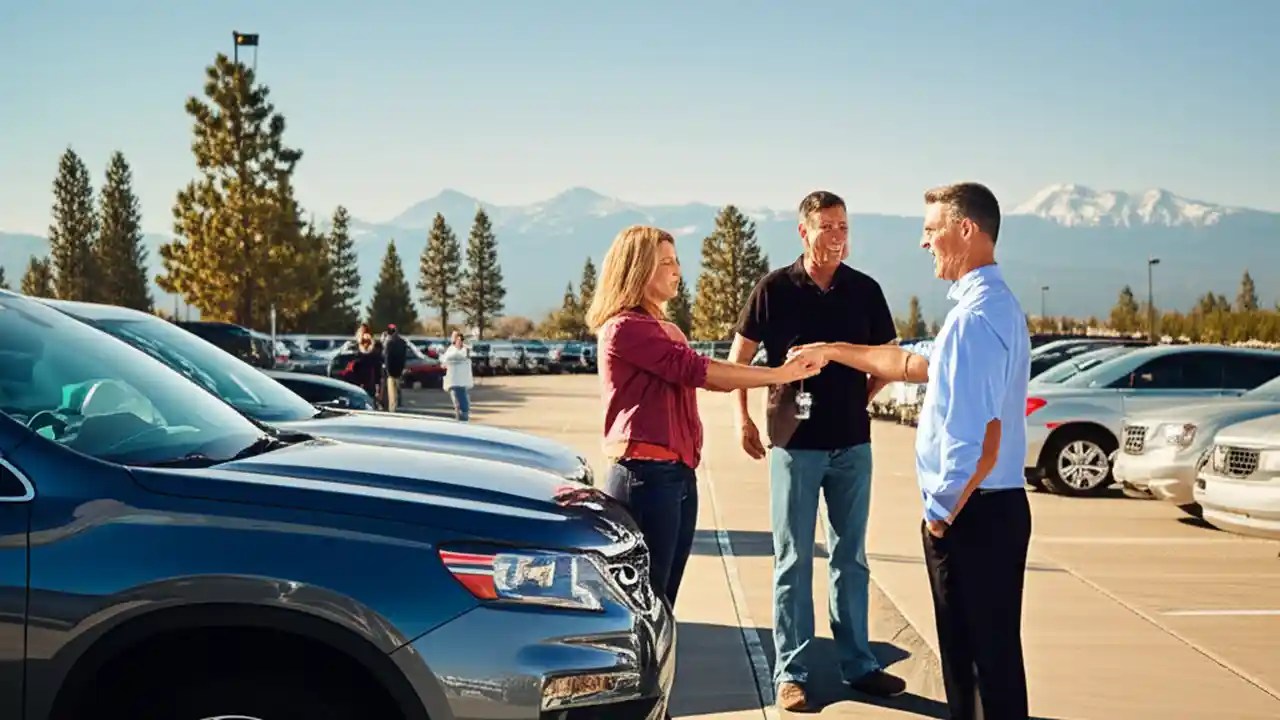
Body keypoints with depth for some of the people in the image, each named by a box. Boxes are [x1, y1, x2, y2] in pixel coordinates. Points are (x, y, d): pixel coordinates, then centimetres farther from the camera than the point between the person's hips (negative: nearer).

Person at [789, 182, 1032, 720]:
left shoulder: (975, 317, -22)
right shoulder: (995, 304, 12)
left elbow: (981, 442, -26)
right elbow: (916, 366, 22)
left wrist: (943, 513, -14)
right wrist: (834, 352, 24)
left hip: (971, 514, -10)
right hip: (987, 508, 10)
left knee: (988, 656, 1)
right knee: (968, 651, 18)